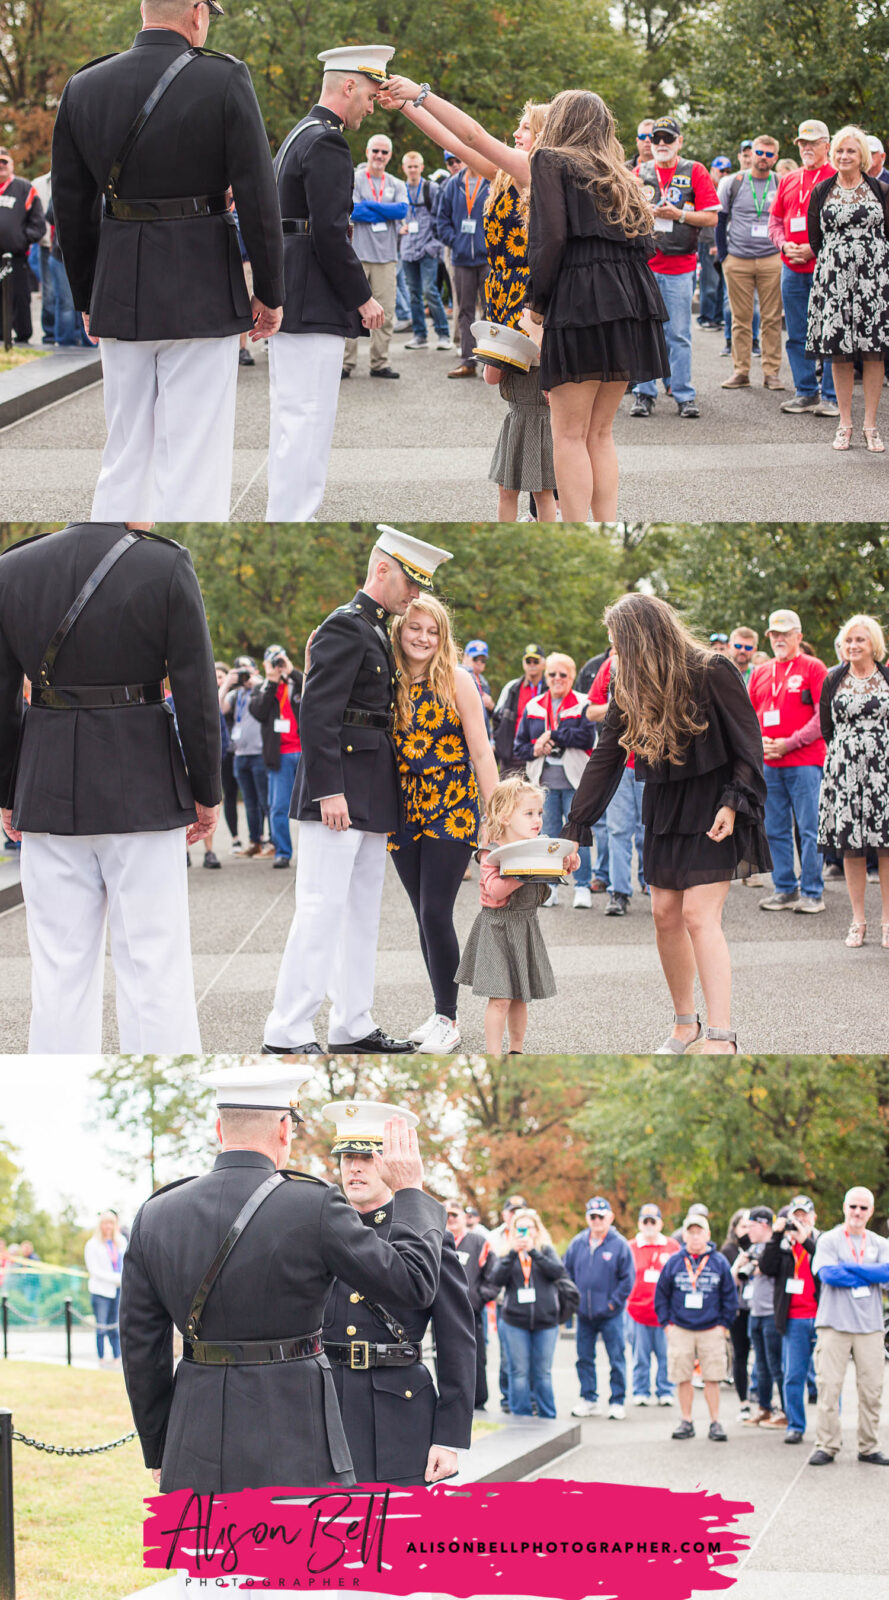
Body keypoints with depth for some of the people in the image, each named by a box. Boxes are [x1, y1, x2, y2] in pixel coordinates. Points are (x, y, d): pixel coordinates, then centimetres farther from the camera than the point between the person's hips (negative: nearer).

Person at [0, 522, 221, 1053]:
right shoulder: (167, 567, -8)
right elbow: (197, 693, -6)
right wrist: (206, 791, 4)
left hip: (49, 791, 3)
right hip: (144, 790, -3)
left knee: (60, 970, 7)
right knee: (157, 968, 2)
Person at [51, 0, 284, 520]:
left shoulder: (84, 88, 3)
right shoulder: (224, 81, -9)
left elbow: (71, 207, 7)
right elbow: (258, 194, -10)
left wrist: (88, 299, 17)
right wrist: (270, 293, 0)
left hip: (118, 299, 4)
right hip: (201, 298, -4)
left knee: (123, 461, 14)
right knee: (193, 461, -1)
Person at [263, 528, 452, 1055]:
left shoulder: (379, 633, 19)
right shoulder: (345, 628, -11)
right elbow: (317, 712, -18)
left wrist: (388, 798, 19)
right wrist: (329, 790, -23)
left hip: (372, 799, 10)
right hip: (340, 792, -10)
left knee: (363, 912, 11)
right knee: (323, 907, -10)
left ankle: (353, 1026, 16)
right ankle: (288, 1032, -9)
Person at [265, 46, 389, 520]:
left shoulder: (297, 137, 19)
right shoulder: (326, 143, -14)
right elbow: (330, 232, -20)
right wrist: (362, 298, -13)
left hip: (286, 298, 11)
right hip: (313, 304, -11)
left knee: (290, 417, 13)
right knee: (308, 416, -10)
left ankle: (285, 512, 18)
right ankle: (291, 519, -11)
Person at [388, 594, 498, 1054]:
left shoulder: (455, 680, -3)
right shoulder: (388, 684, 6)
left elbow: (481, 753, -3)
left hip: (451, 810, -4)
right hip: (405, 812, 4)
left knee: (436, 914, -10)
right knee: (425, 917, 8)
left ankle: (448, 1019, 1)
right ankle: (441, 1012, 18)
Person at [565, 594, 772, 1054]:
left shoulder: (711, 673, -16)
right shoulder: (629, 687, 2)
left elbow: (748, 743, -10)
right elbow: (605, 757, 5)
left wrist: (734, 803, -19)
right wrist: (575, 828, 3)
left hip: (711, 810, -6)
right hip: (665, 809, 6)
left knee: (699, 914, -15)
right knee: (665, 913, 4)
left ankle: (721, 1037, -19)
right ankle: (684, 1022, 20)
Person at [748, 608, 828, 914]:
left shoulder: (814, 669, 0)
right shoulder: (760, 673, 16)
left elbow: (823, 717, -7)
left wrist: (789, 743, -13)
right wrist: (757, 742, -1)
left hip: (804, 762, -5)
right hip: (768, 764, 5)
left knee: (809, 829, -5)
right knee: (775, 830, 6)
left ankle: (812, 892, -1)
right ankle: (785, 889, 13)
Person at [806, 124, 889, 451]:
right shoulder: (821, 193, 8)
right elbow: (815, 239, 12)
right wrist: (833, 263, 8)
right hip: (834, 277, 1)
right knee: (839, 353, -1)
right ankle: (844, 423, 7)